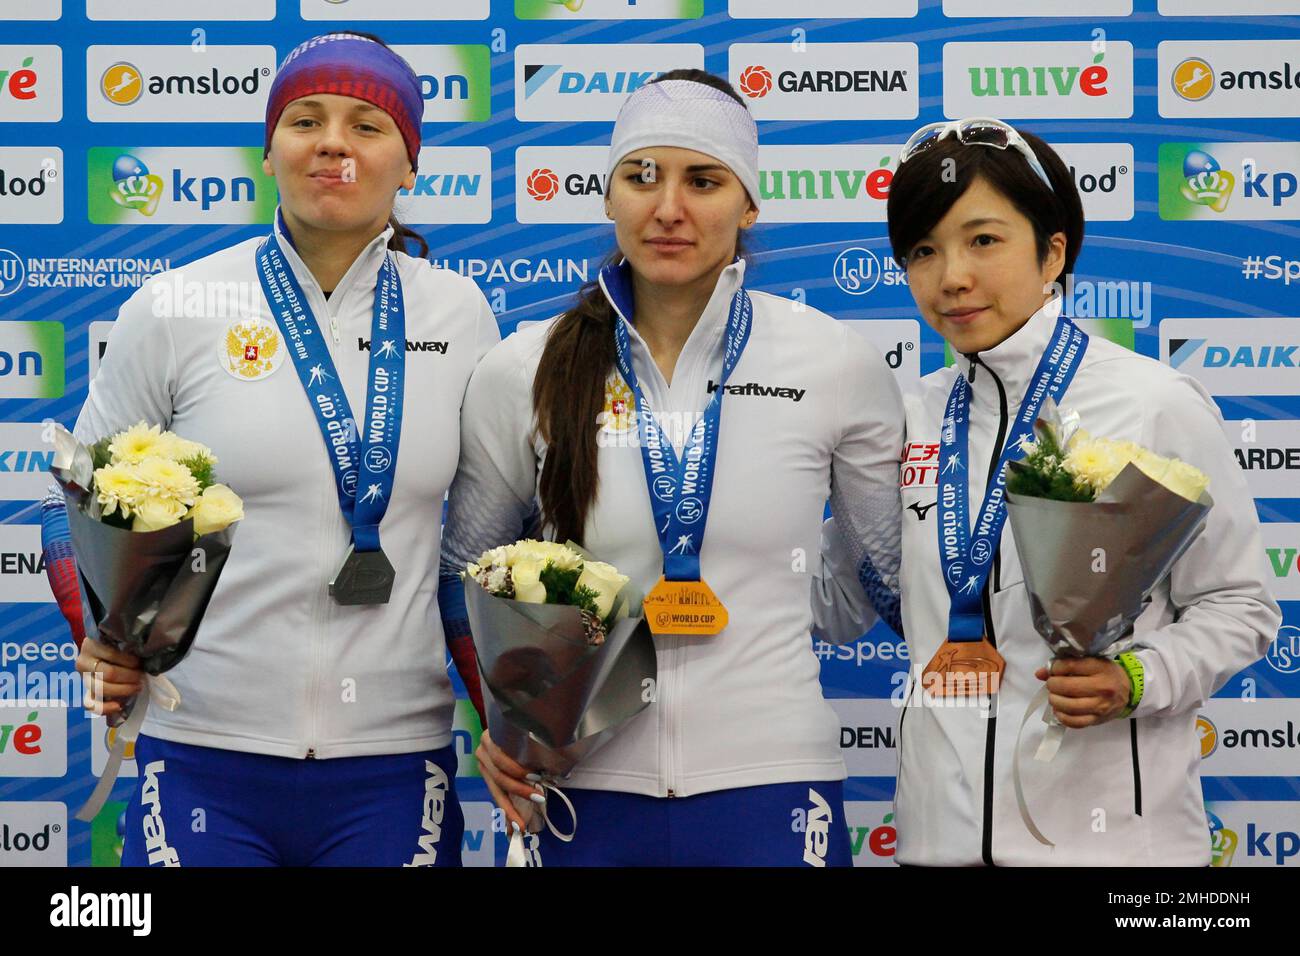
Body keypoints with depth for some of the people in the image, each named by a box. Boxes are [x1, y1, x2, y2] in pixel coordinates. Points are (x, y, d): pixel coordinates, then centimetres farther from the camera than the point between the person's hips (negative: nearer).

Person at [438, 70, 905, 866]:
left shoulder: (841, 366, -2)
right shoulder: (522, 374, 1)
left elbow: (890, 575, 13)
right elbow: (467, 577, 14)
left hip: (769, 788, -1)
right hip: (584, 792, 1)